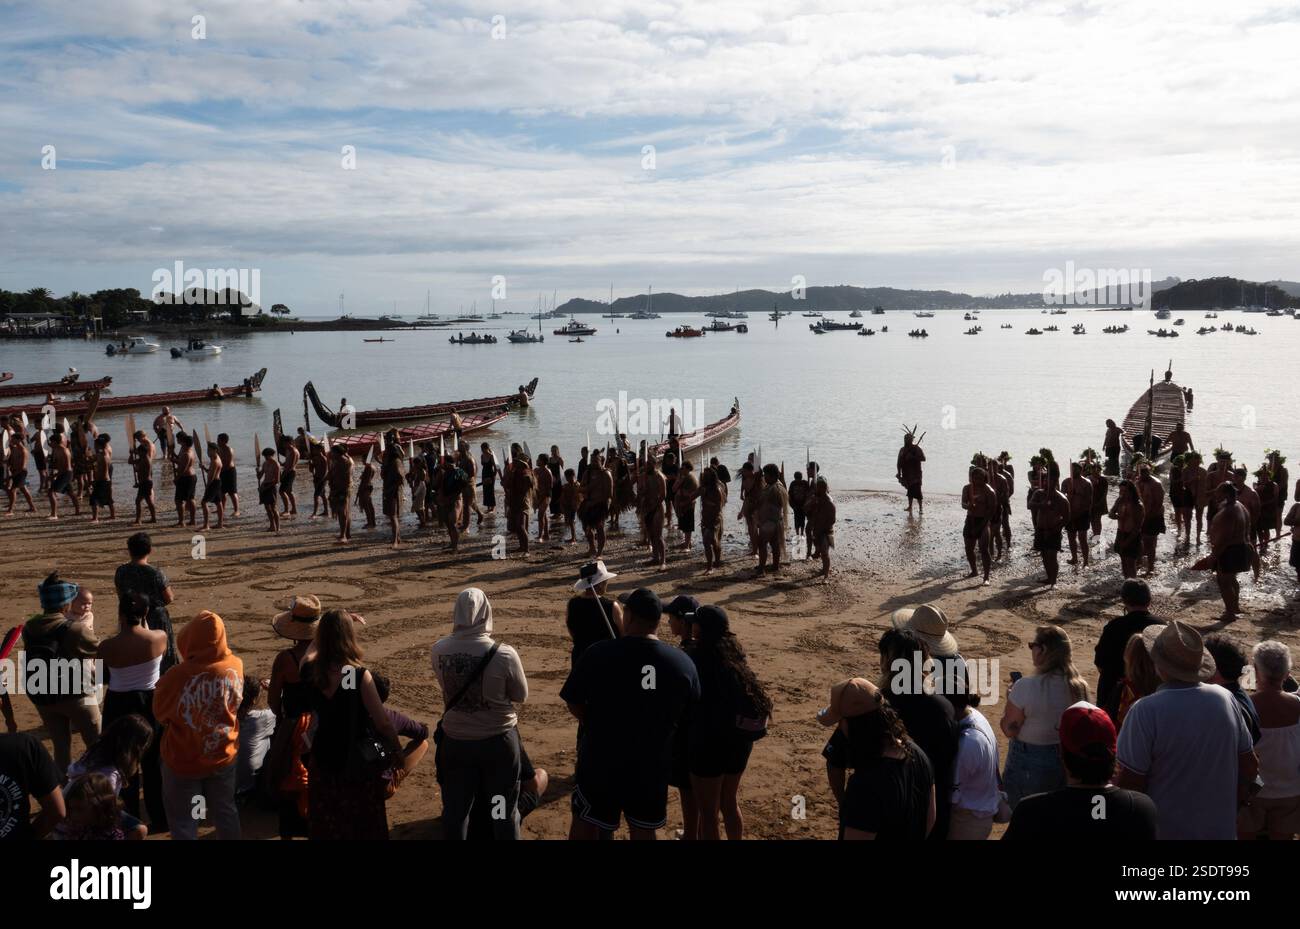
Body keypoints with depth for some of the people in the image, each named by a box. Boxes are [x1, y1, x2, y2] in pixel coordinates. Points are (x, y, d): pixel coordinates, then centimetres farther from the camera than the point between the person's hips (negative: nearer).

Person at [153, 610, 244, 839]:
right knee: (225, 811, 23)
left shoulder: (178, 676, -28)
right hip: (224, 756, 3)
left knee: (183, 819, 16)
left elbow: (160, 714, -9)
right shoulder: (236, 666, -16)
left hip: (184, 761, -3)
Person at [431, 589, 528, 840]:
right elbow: (521, 695, -8)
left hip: (455, 741, 2)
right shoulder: (504, 654, -22)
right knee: (504, 811, 17)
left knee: (455, 810, 20)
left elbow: (447, 685, 3)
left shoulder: (439, 650, -13)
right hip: (498, 741, -2)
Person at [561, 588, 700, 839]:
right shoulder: (683, 663, -11)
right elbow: (688, 714, 2)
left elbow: (574, 704, -8)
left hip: (600, 760, -1)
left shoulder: (598, 654, -18)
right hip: (652, 763, 1)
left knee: (584, 824, 19)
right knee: (643, 829, 20)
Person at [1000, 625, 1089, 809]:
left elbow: (1009, 730, -16)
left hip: (1029, 763, -5)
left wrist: (1011, 700, -2)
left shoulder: (1026, 687, -23)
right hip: (1068, 760, 5)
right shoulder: (1079, 686, -8)